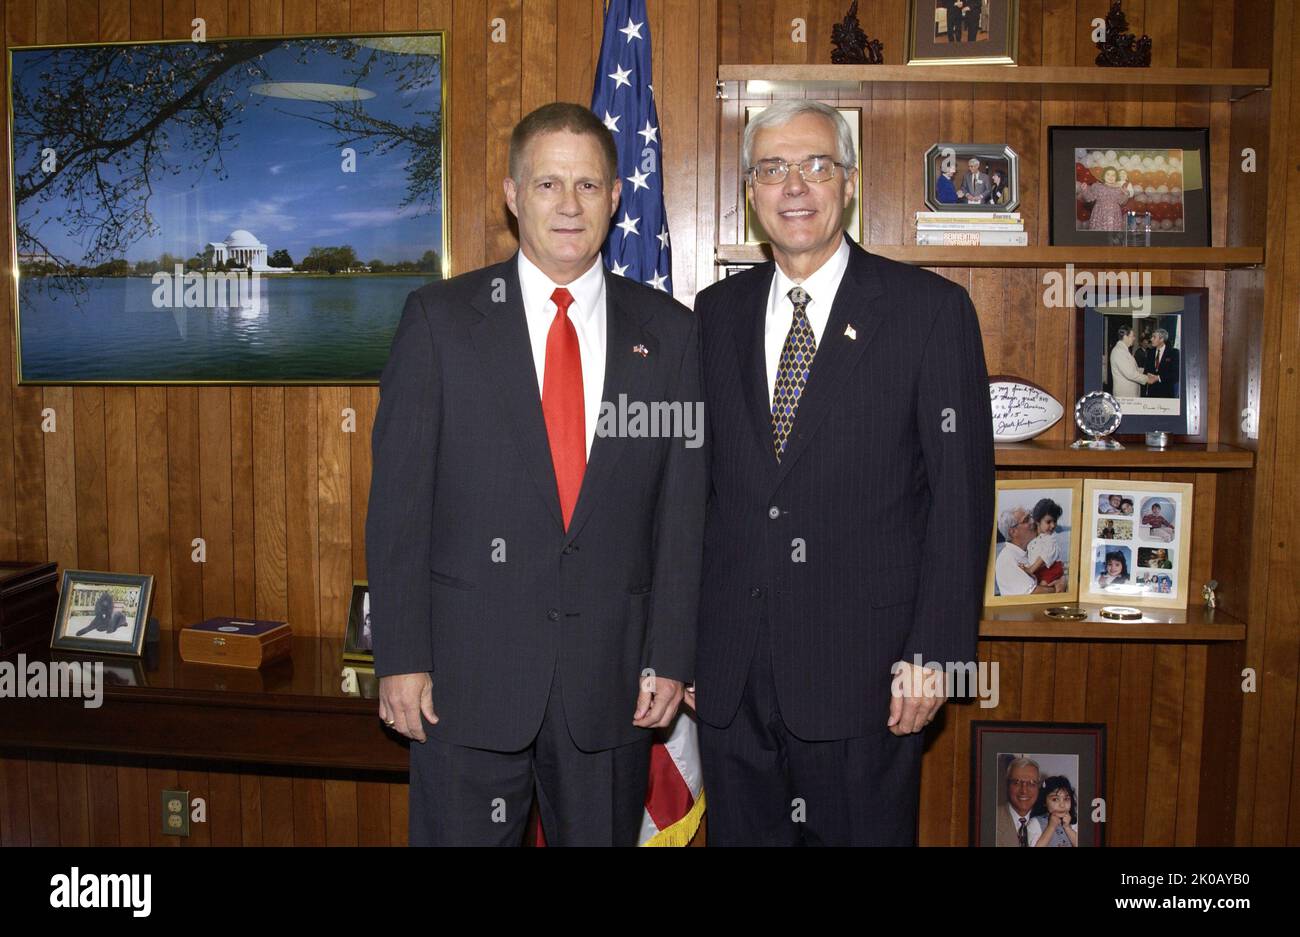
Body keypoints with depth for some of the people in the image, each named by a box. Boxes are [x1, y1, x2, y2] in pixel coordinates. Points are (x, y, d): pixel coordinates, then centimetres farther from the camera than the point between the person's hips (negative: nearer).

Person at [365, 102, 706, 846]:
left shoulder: (670, 332, 4)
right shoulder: (440, 318, -1)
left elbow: (683, 508, 3)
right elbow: (399, 499, -3)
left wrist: (669, 658, 0)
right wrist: (402, 657, -6)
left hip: (612, 675, 2)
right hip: (469, 669, -1)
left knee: (605, 835, 15)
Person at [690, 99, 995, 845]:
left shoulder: (931, 309, -4)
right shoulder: (718, 311, 8)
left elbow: (961, 493, -6)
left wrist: (933, 652, -10)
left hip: (861, 671, -3)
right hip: (729, 671, 4)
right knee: (741, 832, 16)